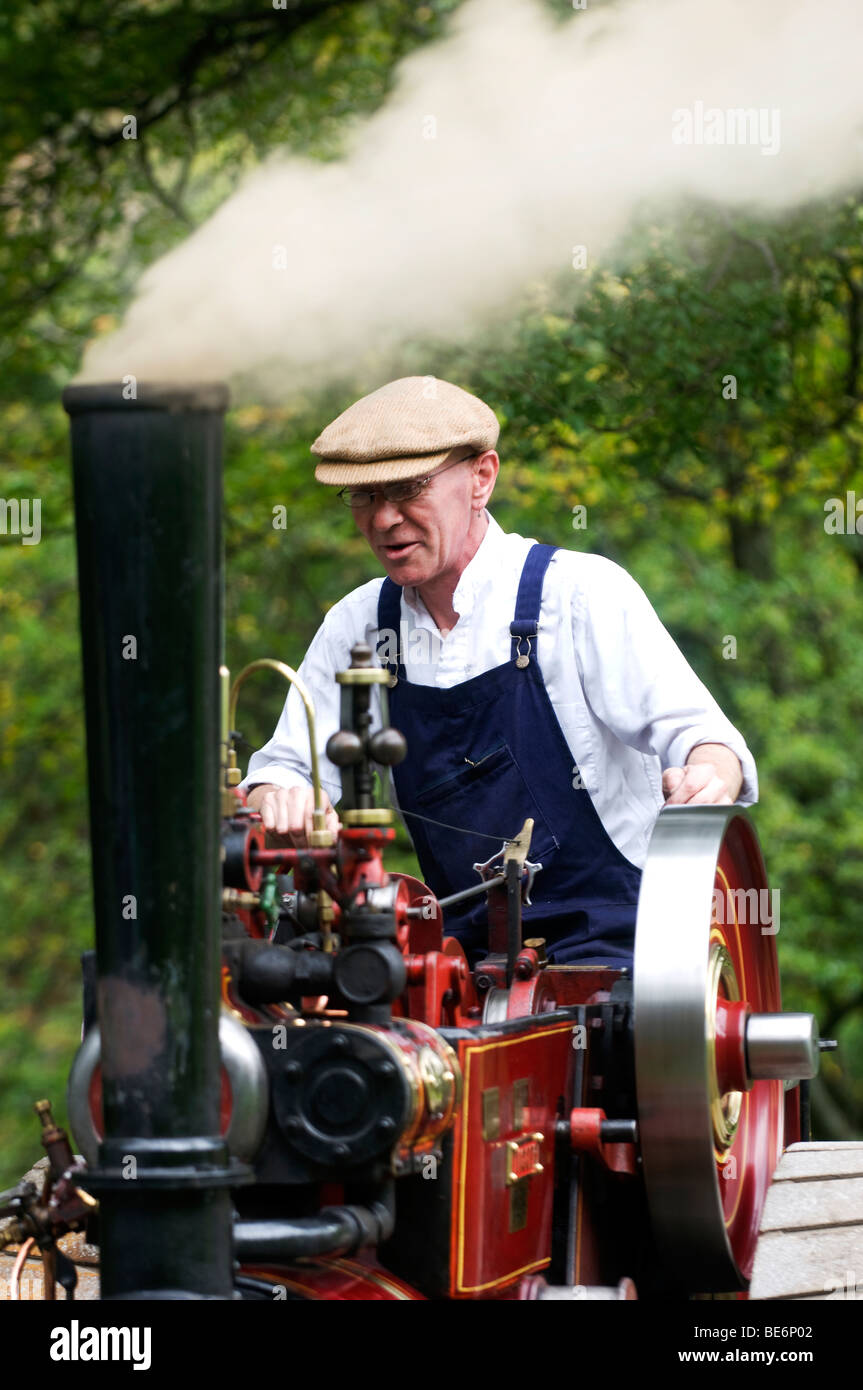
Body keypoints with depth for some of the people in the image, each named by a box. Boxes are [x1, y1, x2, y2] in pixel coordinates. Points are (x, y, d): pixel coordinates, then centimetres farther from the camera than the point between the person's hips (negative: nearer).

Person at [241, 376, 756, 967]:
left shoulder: (581, 592, -5)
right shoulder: (356, 624, 10)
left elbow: (691, 730, -11)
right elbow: (287, 768, 12)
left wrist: (709, 779, -37)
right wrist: (280, 802, -14)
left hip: (611, 948, -5)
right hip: (463, 951, 5)